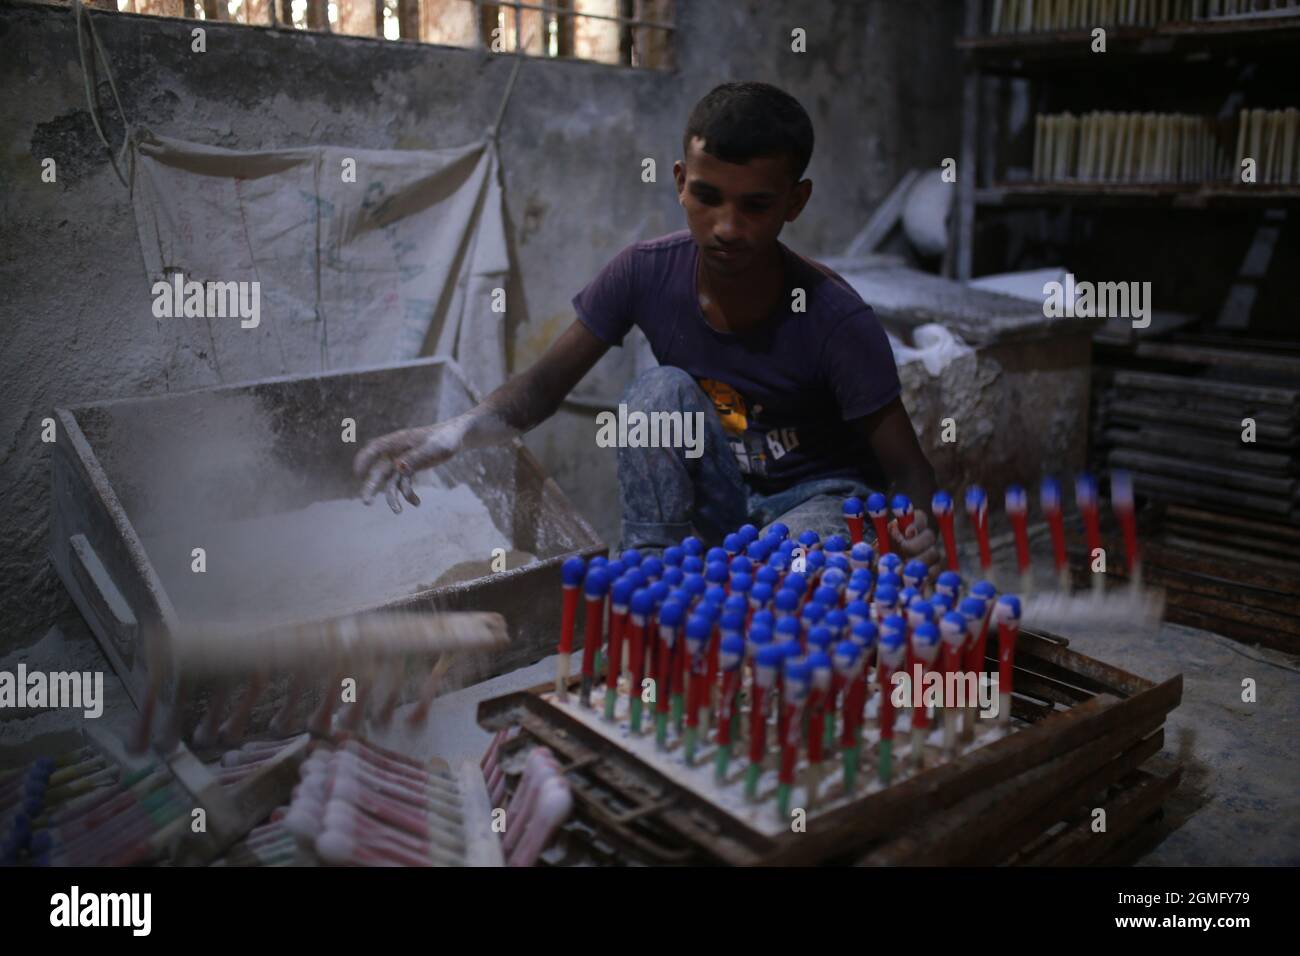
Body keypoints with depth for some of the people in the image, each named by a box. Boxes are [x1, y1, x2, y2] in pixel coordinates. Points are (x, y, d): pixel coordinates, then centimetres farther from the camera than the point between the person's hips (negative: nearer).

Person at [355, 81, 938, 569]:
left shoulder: (836, 320, -23)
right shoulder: (646, 274, -16)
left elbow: (907, 469, -16)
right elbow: (546, 383, -9)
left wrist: (919, 536, -40)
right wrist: (459, 431, -31)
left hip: (817, 495, -3)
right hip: (714, 500, 4)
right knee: (662, 391, -27)